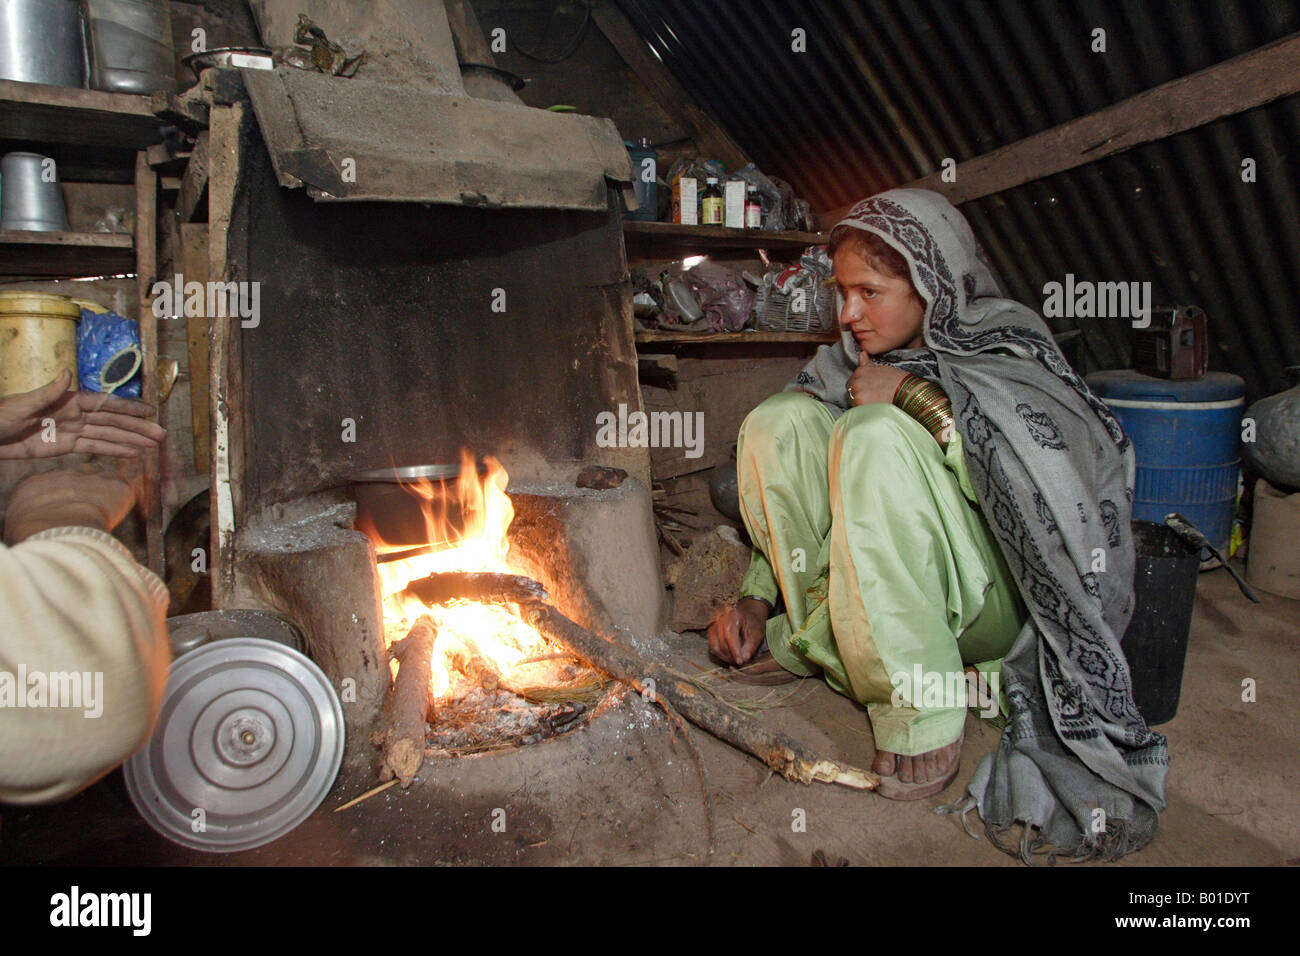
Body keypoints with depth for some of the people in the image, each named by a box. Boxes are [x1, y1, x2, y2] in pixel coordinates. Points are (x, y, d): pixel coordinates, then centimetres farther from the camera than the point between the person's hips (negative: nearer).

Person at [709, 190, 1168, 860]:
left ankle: (922, 721, -25)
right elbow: (800, 499, 11)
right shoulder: (856, 365, 11)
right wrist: (758, 598, -1)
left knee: (876, 433, -30)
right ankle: (839, 638, -13)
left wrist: (916, 392, -21)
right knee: (779, 421, -11)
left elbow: (1059, 459, -25)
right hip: (883, 590, 5)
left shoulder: (1007, 347, -4)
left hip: (989, 602, -4)